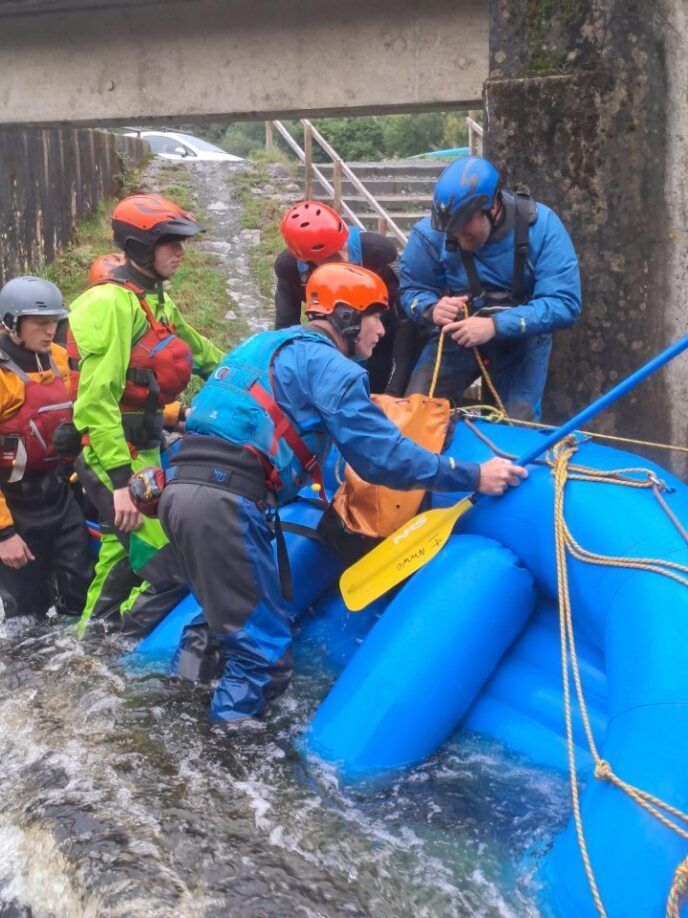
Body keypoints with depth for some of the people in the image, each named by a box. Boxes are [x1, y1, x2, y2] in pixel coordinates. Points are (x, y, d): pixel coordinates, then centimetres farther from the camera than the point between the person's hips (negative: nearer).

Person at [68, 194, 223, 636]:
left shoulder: (156, 300, 12)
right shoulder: (111, 303, -18)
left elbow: (199, 352, 29)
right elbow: (96, 400, -26)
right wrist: (121, 481, -30)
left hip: (142, 448, 10)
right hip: (115, 457, -10)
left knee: (123, 561, 21)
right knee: (169, 569, -11)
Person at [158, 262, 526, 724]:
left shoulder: (267, 344, 25)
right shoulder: (328, 365, -2)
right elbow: (382, 455, -8)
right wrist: (473, 476, -2)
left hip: (181, 488, 9)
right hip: (223, 503, -9)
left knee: (235, 615, 27)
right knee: (264, 657, -2)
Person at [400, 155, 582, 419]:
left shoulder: (540, 226, -21)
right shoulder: (430, 233, -18)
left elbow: (564, 303, -25)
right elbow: (412, 290, -3)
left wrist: (495, 326, -37)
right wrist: (432, 309, -29)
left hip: (520, 338, 0)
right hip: (456, 335, 1)